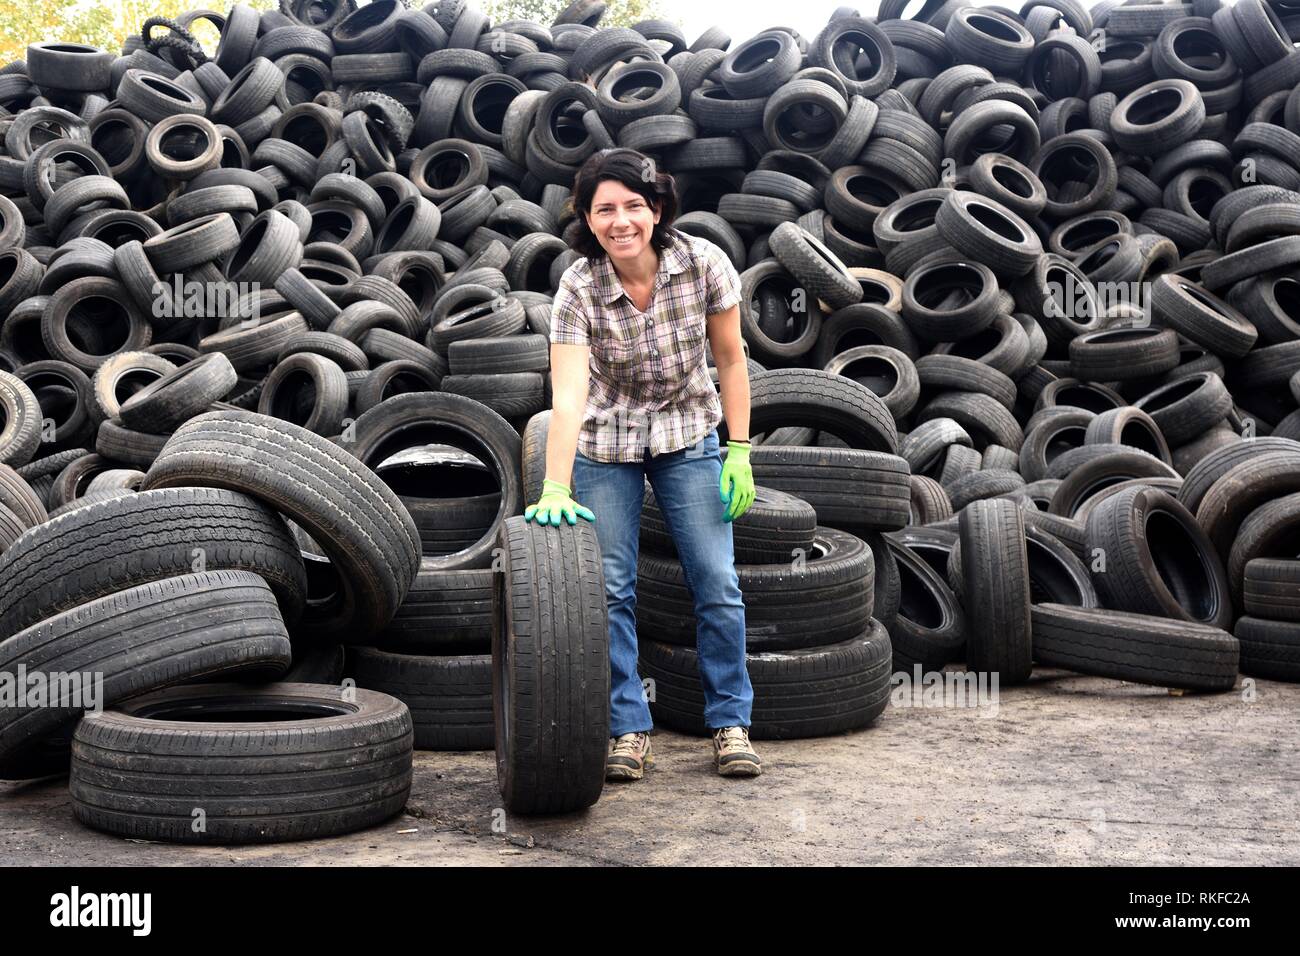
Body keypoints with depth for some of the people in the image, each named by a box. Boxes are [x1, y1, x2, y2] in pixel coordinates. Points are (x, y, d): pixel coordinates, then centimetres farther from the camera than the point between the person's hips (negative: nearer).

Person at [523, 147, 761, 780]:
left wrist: (740, 452, -6)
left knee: (718, 585, -3)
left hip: (689, 436, 1)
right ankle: (628, 730, 10)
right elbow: (568, 396, -30)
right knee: (610, 589, -3)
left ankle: (731, 723, 12)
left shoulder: (705, 264, -17)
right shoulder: (578, 289, -21)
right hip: (605, 447, -1)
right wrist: (555, 491, -41)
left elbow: (730, 361, -5)